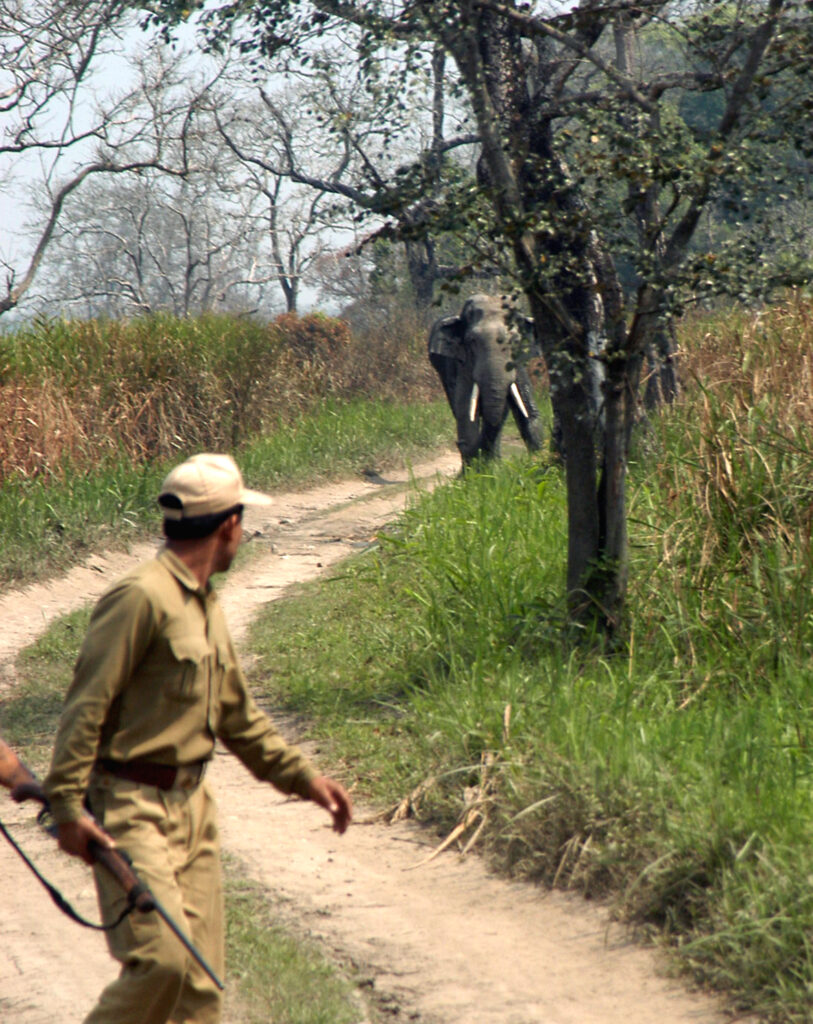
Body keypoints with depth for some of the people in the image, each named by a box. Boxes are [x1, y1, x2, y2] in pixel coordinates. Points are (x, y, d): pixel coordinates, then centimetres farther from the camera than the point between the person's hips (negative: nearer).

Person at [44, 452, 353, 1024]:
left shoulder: (207, 606, 15)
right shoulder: (143, 597, -14)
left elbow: (238, 718, 26)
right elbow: (85, 706, -16)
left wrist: (304, 777, 22)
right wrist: (68, 806, -21)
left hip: (193, 806, 9)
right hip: (131, 808, -9)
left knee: (201, 978, 6)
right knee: (163, 958, -17)